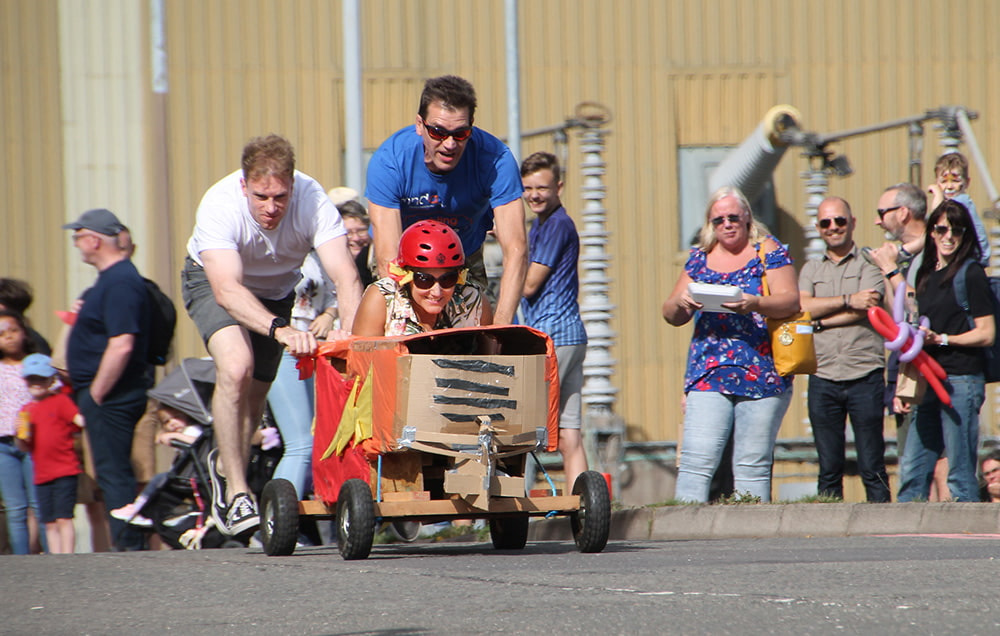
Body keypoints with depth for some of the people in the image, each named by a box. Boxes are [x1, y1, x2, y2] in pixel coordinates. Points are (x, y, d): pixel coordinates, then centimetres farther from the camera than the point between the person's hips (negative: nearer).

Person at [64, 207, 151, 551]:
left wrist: (96, 395, -20)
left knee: (113, 472, -9)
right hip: (101, 391, 11)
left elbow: (122, 345, -27)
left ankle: (129, 545, -9)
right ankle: (130, 545, 14)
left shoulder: (120, 283, -18)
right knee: (115, 473, 12)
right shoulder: (112, 278, 15)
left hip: (109, 394, -11)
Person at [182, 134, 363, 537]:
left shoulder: (312, 201, -32)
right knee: (236, 366, -28)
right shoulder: (220, 206, -37)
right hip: (212, 280, -3)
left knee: (254, 395, 10)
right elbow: (226, 289, -48)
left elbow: (345, 275, -40)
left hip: (276, 290, 3)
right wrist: (280, 329, -63)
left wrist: (350, 329, -59)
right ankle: (235, 490, -18)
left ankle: (226, 464, 42)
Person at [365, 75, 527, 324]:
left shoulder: (495, 159, -27)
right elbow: (388, 259, -35)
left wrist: (501, 326, -45)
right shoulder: (389, 161, -30)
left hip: (465, 263, 1)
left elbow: (515, 250, -32)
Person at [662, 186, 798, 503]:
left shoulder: (768, 251, 5)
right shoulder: (700, 258, 15)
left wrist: (755, 304, -26)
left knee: (753, 465, -3)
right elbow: (672, 316, 16)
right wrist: (681, 303, -8)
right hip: (709, 376, 3)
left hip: (761, 374, -2)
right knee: (696, 460, -9)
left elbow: (790, 300, -7)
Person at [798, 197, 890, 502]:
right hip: (823, 378, 3)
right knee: (829, 470, 4)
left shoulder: (870, 265, 6)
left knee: (872, 469, -4)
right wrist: (847, 300, -9)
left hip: (864, 376, -3)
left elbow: (863, 310, -10)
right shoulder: (811, 269, 16)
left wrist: (819, 322, -4)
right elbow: (801, 306, -3)